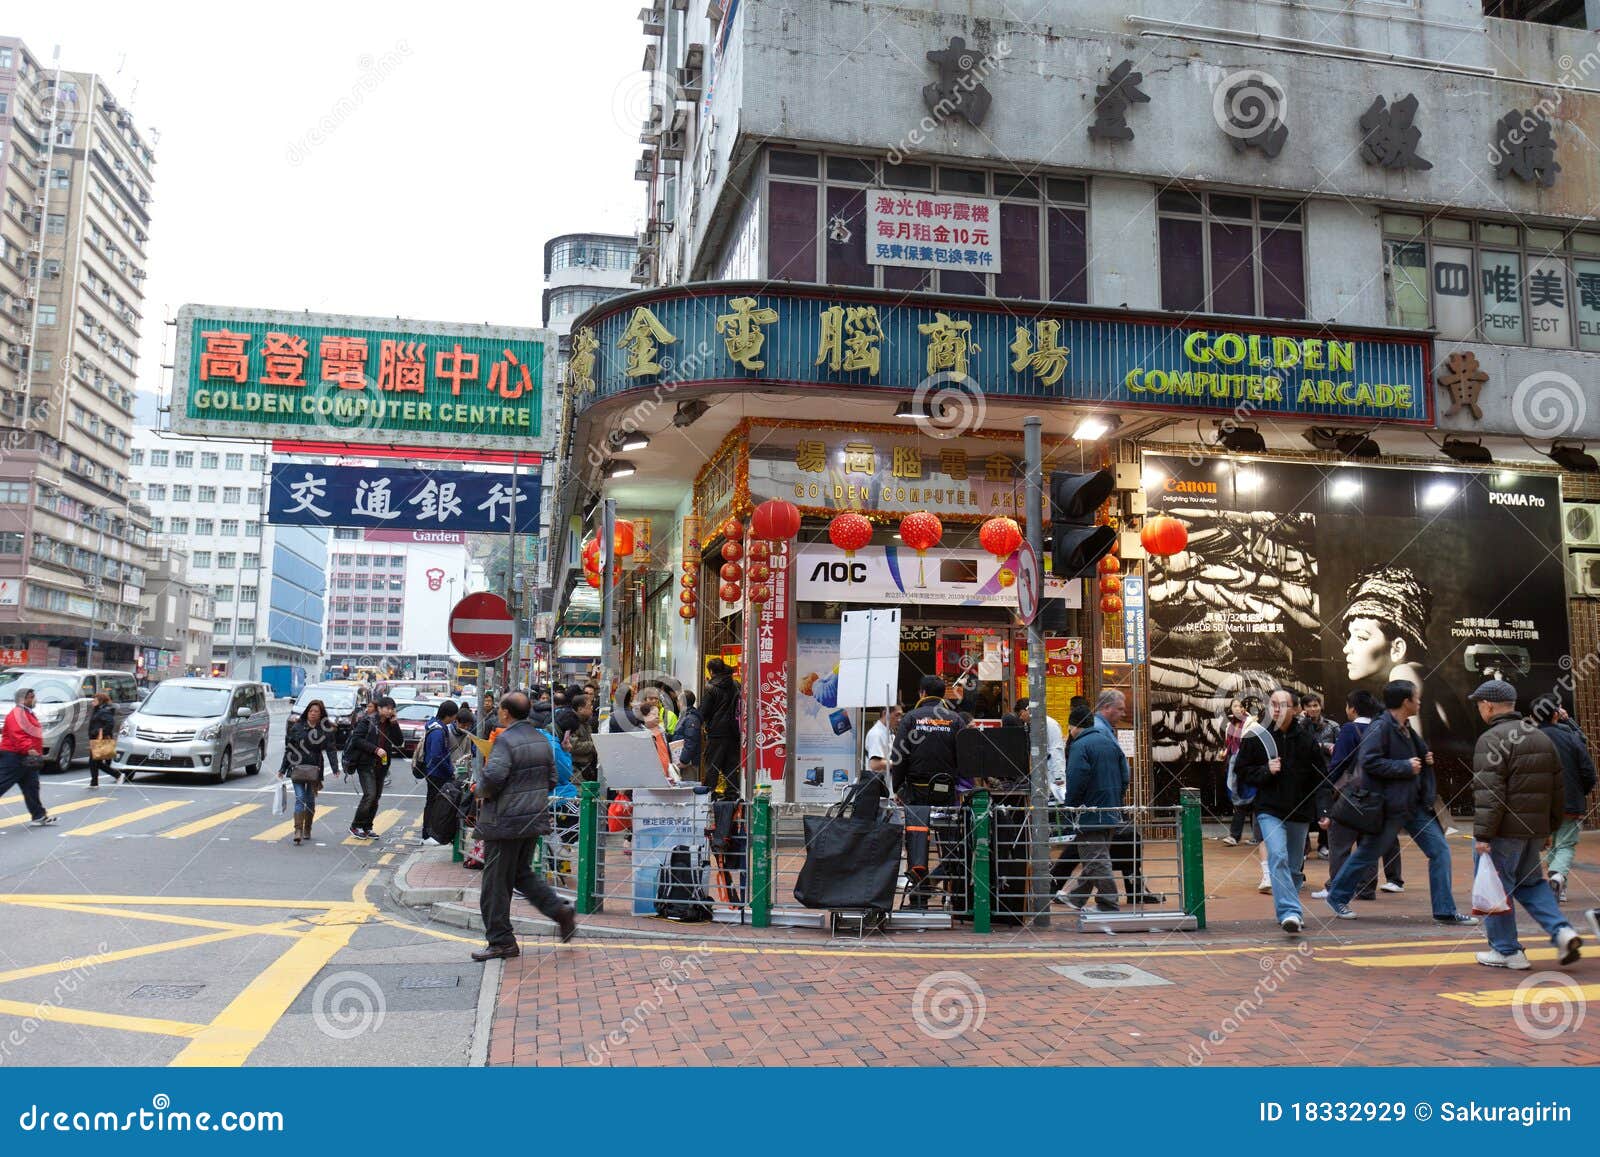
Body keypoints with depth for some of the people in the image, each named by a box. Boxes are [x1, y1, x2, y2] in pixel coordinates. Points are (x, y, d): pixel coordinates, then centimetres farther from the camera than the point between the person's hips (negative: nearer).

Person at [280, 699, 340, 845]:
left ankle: (307, 830, 23)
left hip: (314, 769, 0)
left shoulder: (326, 730, -1)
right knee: (300, 798, -9)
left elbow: (331, 750, -6)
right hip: (297, 768, 0)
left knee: (310, 800, 9)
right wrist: (283, 769, 7)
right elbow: (289, 748, 7)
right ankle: (298, 831, -13)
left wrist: (335, 768, -18)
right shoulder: (297, 727, 2)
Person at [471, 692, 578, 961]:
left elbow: (493, 776, -28)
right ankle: (561, 912, 9)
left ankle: (501, 941, 11)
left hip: (505, 822, -8)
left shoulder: (506, 740, -16)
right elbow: (551, 779, 13)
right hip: (535, 817, 8)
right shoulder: (541, 739, 9)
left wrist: (482, 791, -8)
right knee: (522, 873, 22)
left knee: (496, 882, 4)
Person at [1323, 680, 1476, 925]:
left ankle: (1445, 911, 9)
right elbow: (1369, 762, -26)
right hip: (1389, 806, -8)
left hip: (1414, 804, 9)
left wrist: (1425, 761, 5)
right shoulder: (1380, 727, -17)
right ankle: (1337, 897, 21)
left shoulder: (1406, 729, 13)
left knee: (1440, 850, 2)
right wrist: (1405, 767, -21)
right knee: (1367, 855, 4)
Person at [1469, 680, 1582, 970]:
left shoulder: (1492, 740, -14)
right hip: (1536, 829, 8)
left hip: (1505, 830, -8)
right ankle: (1562, 931, 5)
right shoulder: (1542, 738, 13)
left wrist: (1482, 835, -19)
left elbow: (1489, 793, -21)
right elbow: (1558, 788, 18)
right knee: (1530, 883, 22)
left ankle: (1507, 951, 9)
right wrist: (1550, 828, 25)